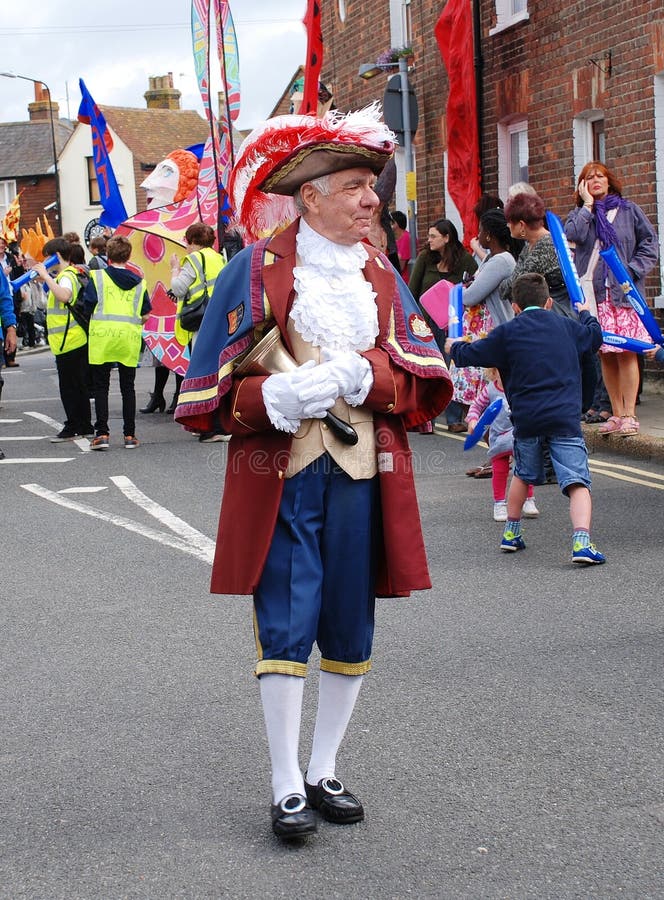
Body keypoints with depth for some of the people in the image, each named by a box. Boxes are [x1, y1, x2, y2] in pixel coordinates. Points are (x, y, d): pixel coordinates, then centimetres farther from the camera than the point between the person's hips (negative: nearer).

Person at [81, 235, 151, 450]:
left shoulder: (97, 277, 0)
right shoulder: (139, 282, 8)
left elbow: (88, 307, -4)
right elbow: (145, 316, 8)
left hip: (102, 337, -2)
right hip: (129, 340, 2)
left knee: (101, 386, 5)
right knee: (127, 388, 10)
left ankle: (102, 433, -3)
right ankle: (130, 435, 10)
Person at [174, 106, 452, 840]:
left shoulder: (380, 273, 12)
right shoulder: (255, 269, 0)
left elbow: (426, 378, 6)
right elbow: (210, 387, -2)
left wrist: (363, 374, -13)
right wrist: (276, 397, -19)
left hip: (362, 473, 4)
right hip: (280, 474, -4)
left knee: (350, 628, 8)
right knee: (284, 627, -4)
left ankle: (324, 772, 23)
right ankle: (286, 786, 6)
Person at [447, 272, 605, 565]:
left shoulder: (507, 332, 4)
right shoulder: (567, 326, 11)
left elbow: (471, 354, 9)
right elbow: (595, 337, 30)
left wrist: (455, 347, 32)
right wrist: (587, 315, 51)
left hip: (526, 419, 1)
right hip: (565, 417, -1)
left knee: (523, 475, 25)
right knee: (577, 481, -7)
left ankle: (511, 532, 36)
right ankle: (582, 540, -26)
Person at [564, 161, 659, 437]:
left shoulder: (628, 210, 8)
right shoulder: (579, 214, 13)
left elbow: (649, 243, 5)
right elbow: (574, 236, -9)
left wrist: (633, 270, -7)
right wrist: (588, 204, -2)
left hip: (623, 291, -2)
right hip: (593, 292, 2)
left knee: (626, 352, -7)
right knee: (605, 355, 5)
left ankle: (629, 414, -3)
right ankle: (616, 413, 13)